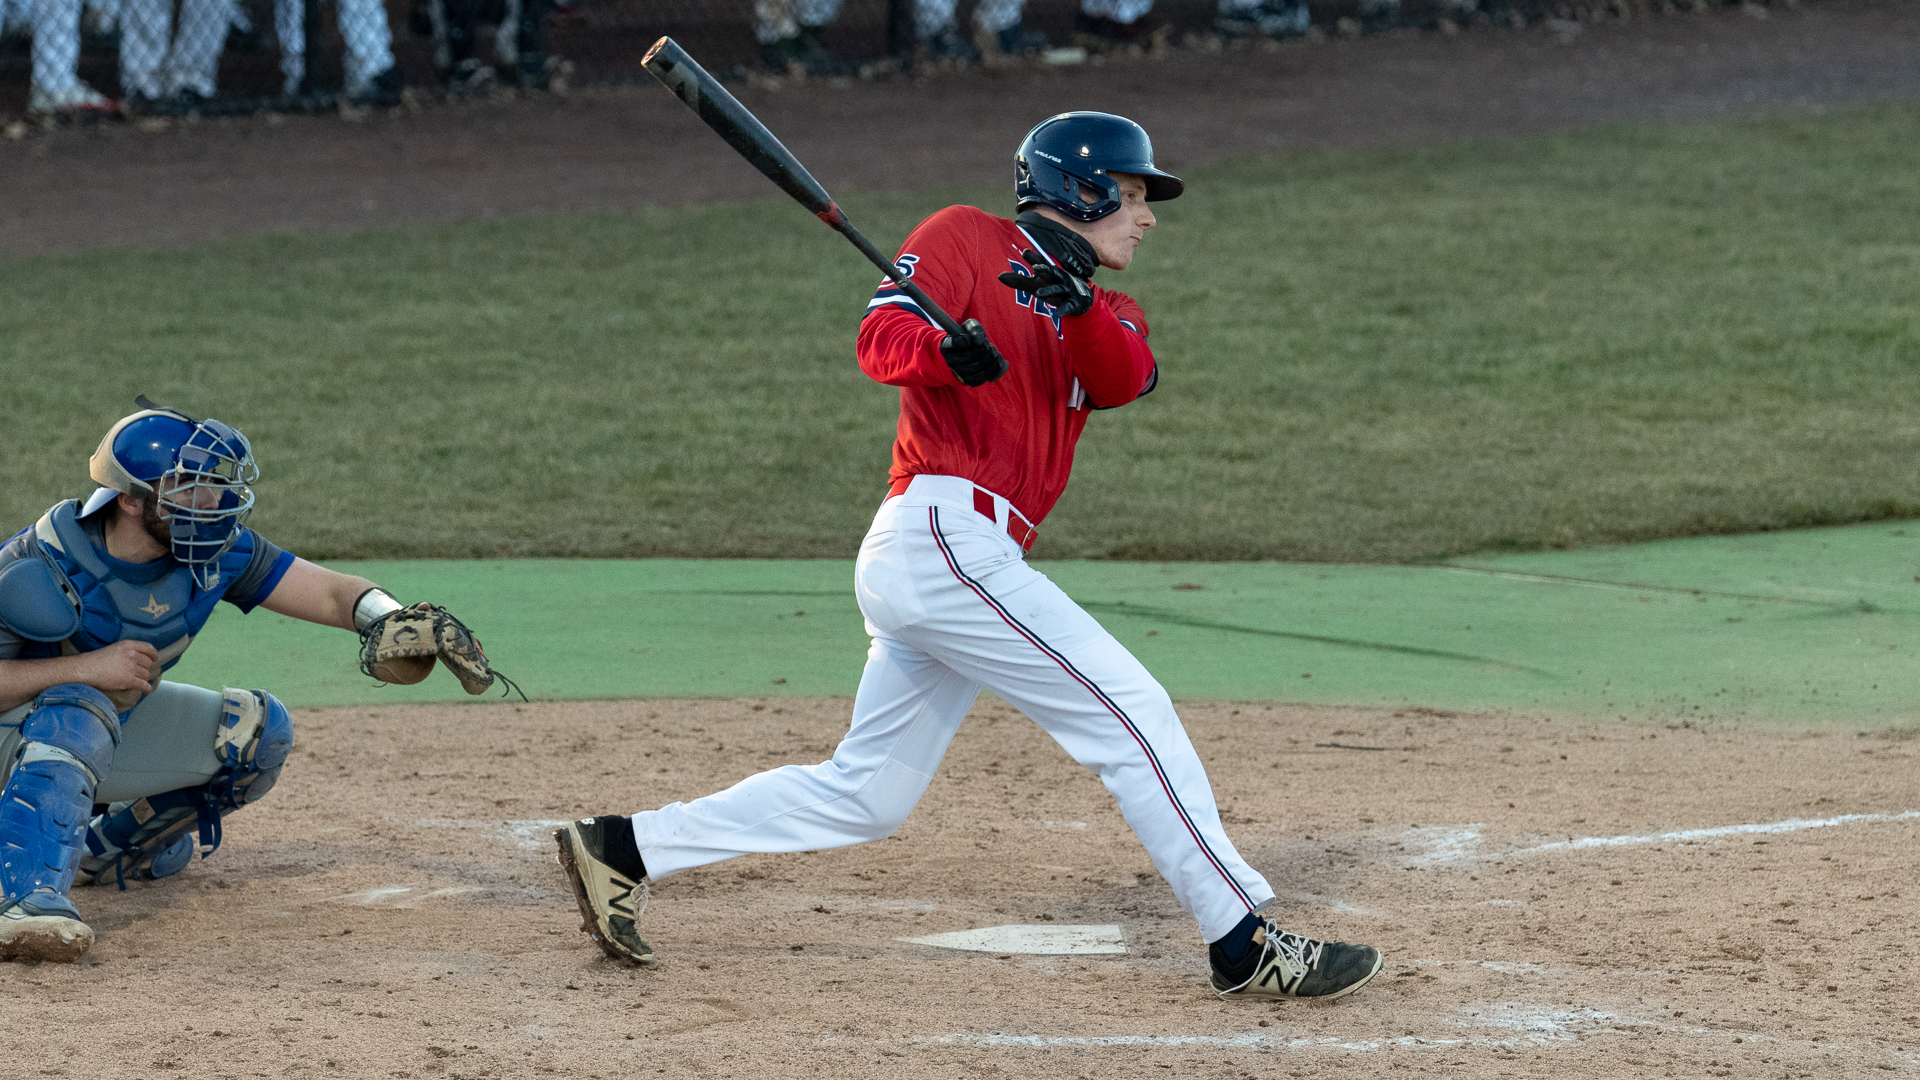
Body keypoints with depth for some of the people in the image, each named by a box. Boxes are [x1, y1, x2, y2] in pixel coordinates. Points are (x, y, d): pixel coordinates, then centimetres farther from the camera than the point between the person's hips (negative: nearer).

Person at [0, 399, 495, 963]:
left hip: (113, 724, 7)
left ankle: (108, 850, 9)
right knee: (79, 711, -39)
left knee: (259, 729, -5)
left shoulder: (215, 549, -15)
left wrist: (394, 620, -37)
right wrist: (86, 668, -38)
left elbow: (333, 592, -14)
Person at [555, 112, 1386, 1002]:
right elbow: (881, 339, -9)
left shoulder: (1104, 313, 22)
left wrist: (1077, 303, -21)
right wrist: (944, 351, -31)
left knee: (864, 796, 11)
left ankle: (625, 849, 15)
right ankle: (1244, 945, -10)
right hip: (943, 534, -9)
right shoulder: (968, 238, 3)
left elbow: (1126, 379, -1)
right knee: (1131, 712, -11)